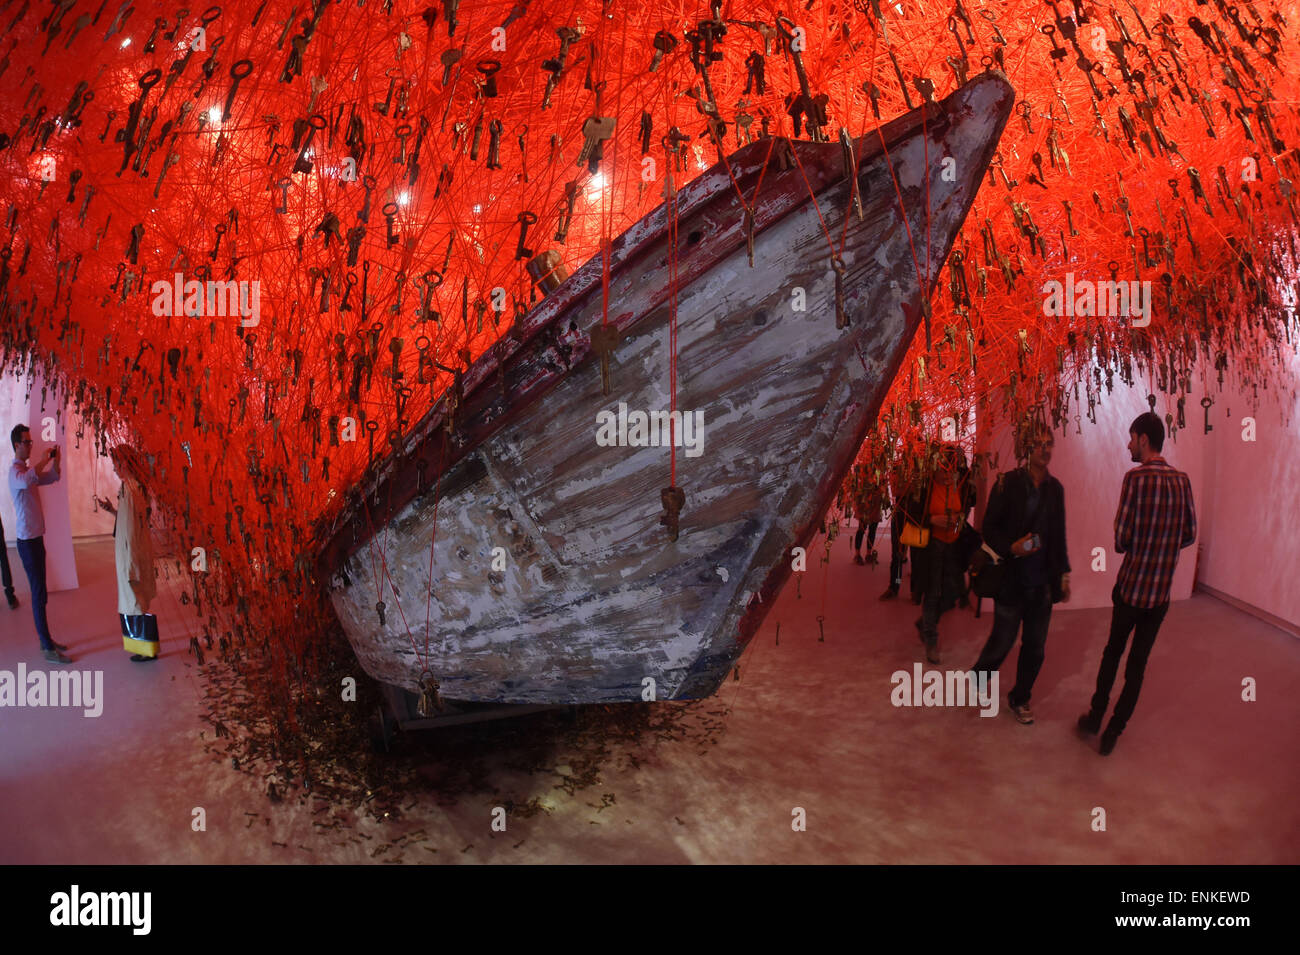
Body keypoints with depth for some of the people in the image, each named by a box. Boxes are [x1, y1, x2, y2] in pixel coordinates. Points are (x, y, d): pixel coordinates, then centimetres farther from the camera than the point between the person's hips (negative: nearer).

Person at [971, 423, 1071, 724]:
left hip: (1042, 582, 5)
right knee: (1002, 641, 3)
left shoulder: (1055, 488, 7)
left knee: (1035, 646, 10)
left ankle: (1019, 699, 29)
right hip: (1011, 579, -5)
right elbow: (989, 530, -7)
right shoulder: (1008, 483, -8)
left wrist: (1064, 574, 14)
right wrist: (1011, 548, -23)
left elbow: (1058, 536, 15)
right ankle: (977, 678, 32)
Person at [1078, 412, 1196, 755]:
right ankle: (1113, 732, 19)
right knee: (1138, 662, 11)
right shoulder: (1182, 480, -1)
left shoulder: (1136, 477, -16)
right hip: (1162, 592, 3)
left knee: (1113, 652, 16)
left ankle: (1096, 717, 27)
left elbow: (1120, 540, -15)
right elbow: (1189, 535, 8)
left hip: (1131, 586, -3)